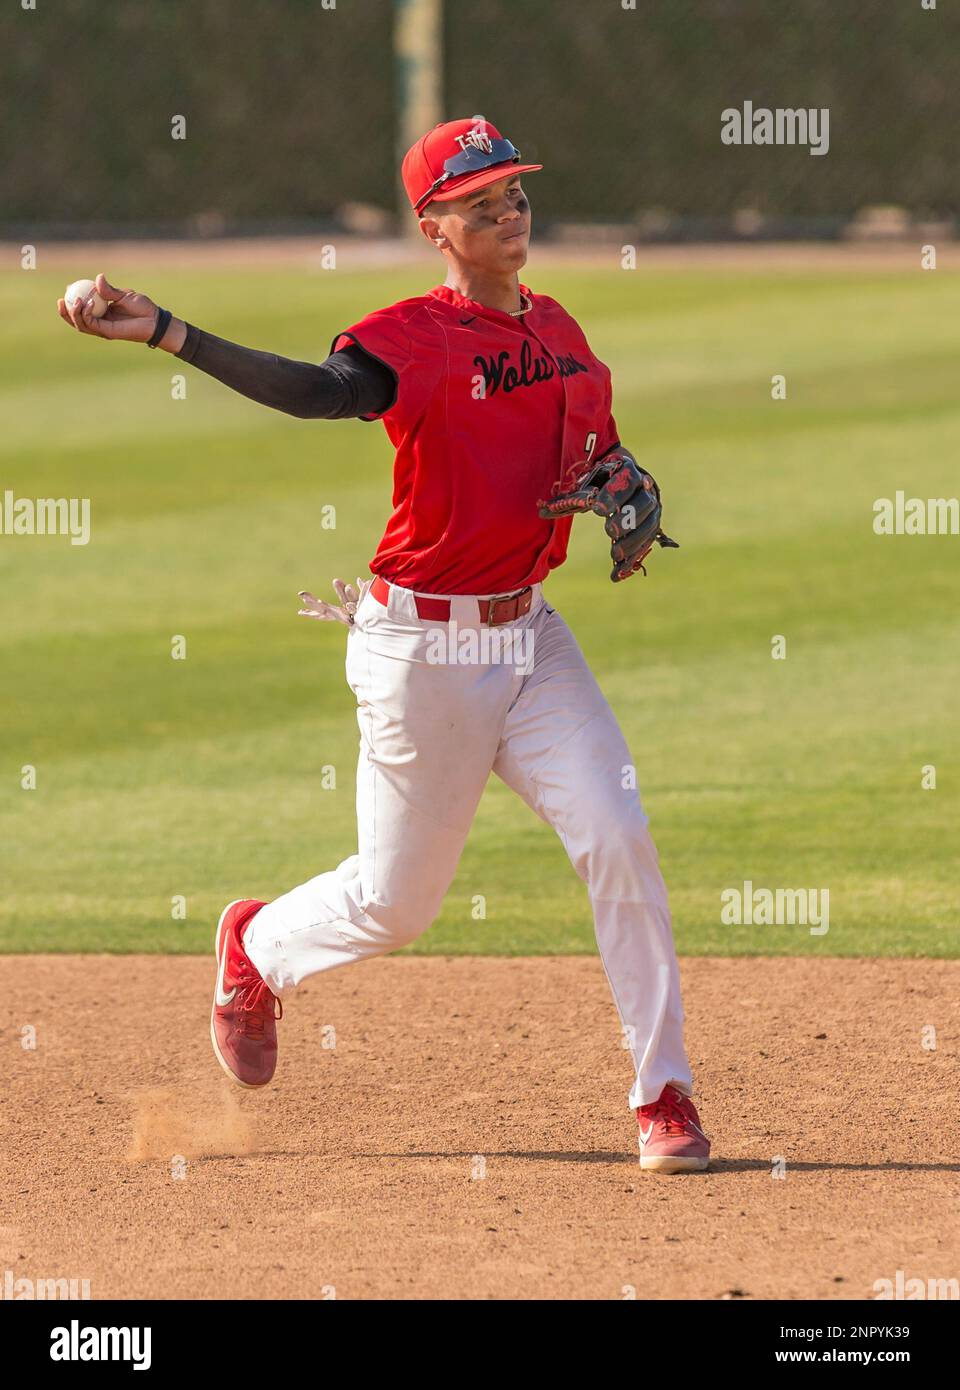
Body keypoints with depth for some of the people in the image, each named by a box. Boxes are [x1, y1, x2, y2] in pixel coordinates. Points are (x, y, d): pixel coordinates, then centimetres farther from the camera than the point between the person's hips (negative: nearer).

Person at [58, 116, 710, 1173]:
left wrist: (627, 493, -3)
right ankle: (257, 947, 40)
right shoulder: (415, 338, -16)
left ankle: (663, 1095, -1)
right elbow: (319, 390, -36)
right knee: (395, 900, 6)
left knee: (617, 839, -10)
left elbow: (600, 452, 22)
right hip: (424, 654, -5)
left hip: (531, 638, 5)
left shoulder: (557, 330, 7)